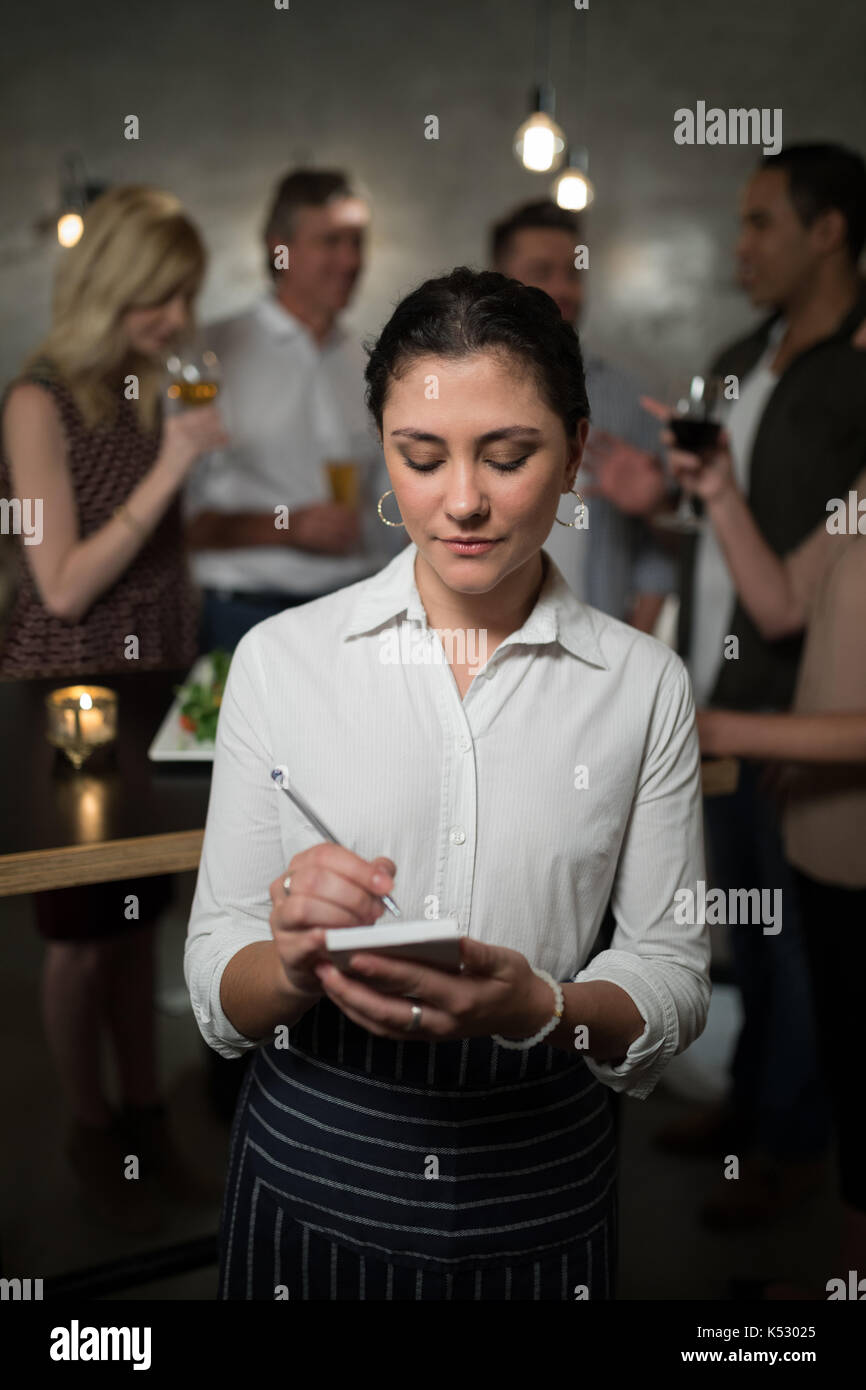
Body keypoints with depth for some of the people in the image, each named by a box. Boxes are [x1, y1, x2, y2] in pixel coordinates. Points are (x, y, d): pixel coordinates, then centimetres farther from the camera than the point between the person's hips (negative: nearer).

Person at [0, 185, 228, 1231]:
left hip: (151, 685, 6)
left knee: (138, 911, 15)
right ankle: (89, 1127, 26)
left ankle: (143, 1108, 30)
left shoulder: (144, 387, 4)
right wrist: (167, 469, -22)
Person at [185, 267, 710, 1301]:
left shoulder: (644, 684, -6)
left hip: (543, 1190, 0)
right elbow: (213, 979, -5)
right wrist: (296, 962, -26)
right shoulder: (280, 657, -7)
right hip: (313, 1168, 0)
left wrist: (535, 1005, -23)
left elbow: (673, 975, -4)